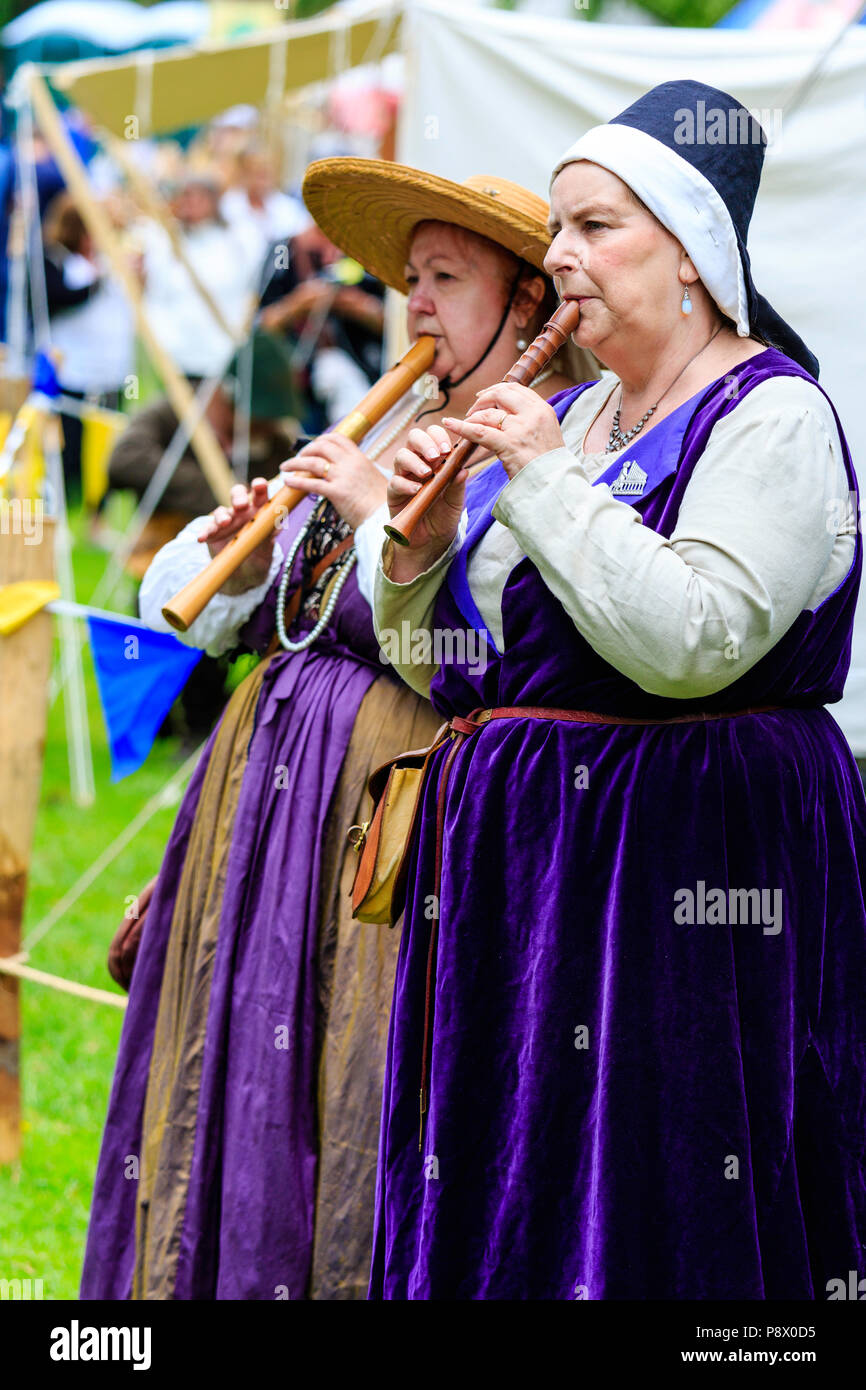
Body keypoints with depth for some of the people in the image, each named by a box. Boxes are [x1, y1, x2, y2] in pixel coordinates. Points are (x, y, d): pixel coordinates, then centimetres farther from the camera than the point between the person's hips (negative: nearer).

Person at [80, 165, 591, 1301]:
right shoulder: (382, 433, 17)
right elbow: (184, 607, 18)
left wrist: (383, 514, -16)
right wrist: (235, 547, -2)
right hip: (269, 784, 8)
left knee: (358, 1101, -6)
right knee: (240, 1092, 10)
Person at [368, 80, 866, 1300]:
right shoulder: (568, 415, 15)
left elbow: (690, 643, -24)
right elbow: (441, 669, 19)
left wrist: (547, 481, -17)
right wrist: (424, 539, 0)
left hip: (681, 869, -8)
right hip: (523, 870, 8)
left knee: (649, 1209, -6)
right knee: (506, 1199, 8)